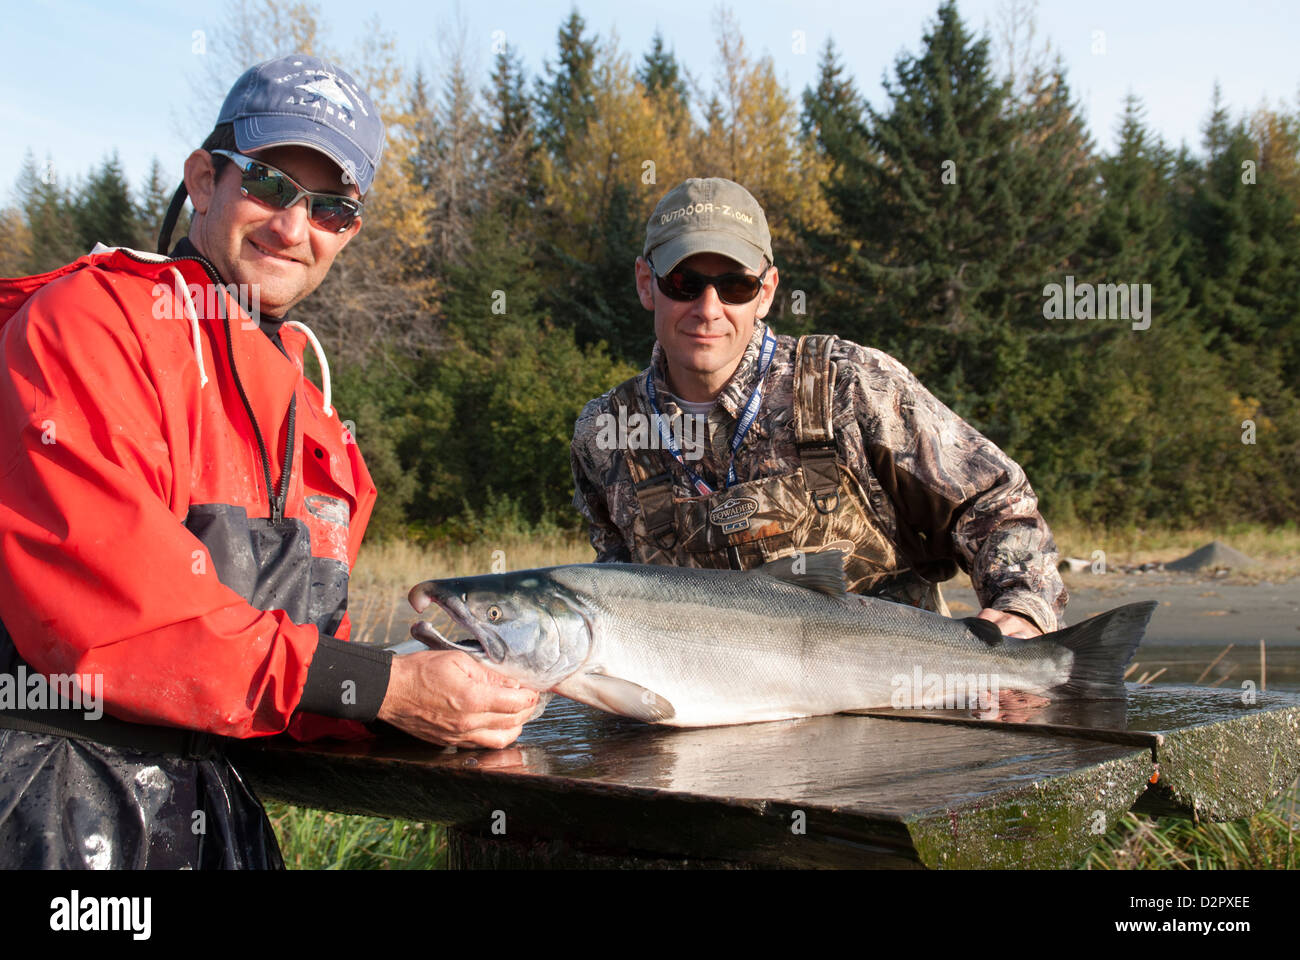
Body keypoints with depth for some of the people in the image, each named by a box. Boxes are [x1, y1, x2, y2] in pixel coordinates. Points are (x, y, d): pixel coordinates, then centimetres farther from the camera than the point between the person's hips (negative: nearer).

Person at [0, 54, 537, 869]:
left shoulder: (312, 414, 16)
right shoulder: (87, 319, -8)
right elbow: (101, 603, -20)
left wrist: (422, 699, -4)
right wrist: (380, 689, -18)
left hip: (207, 800, 7)